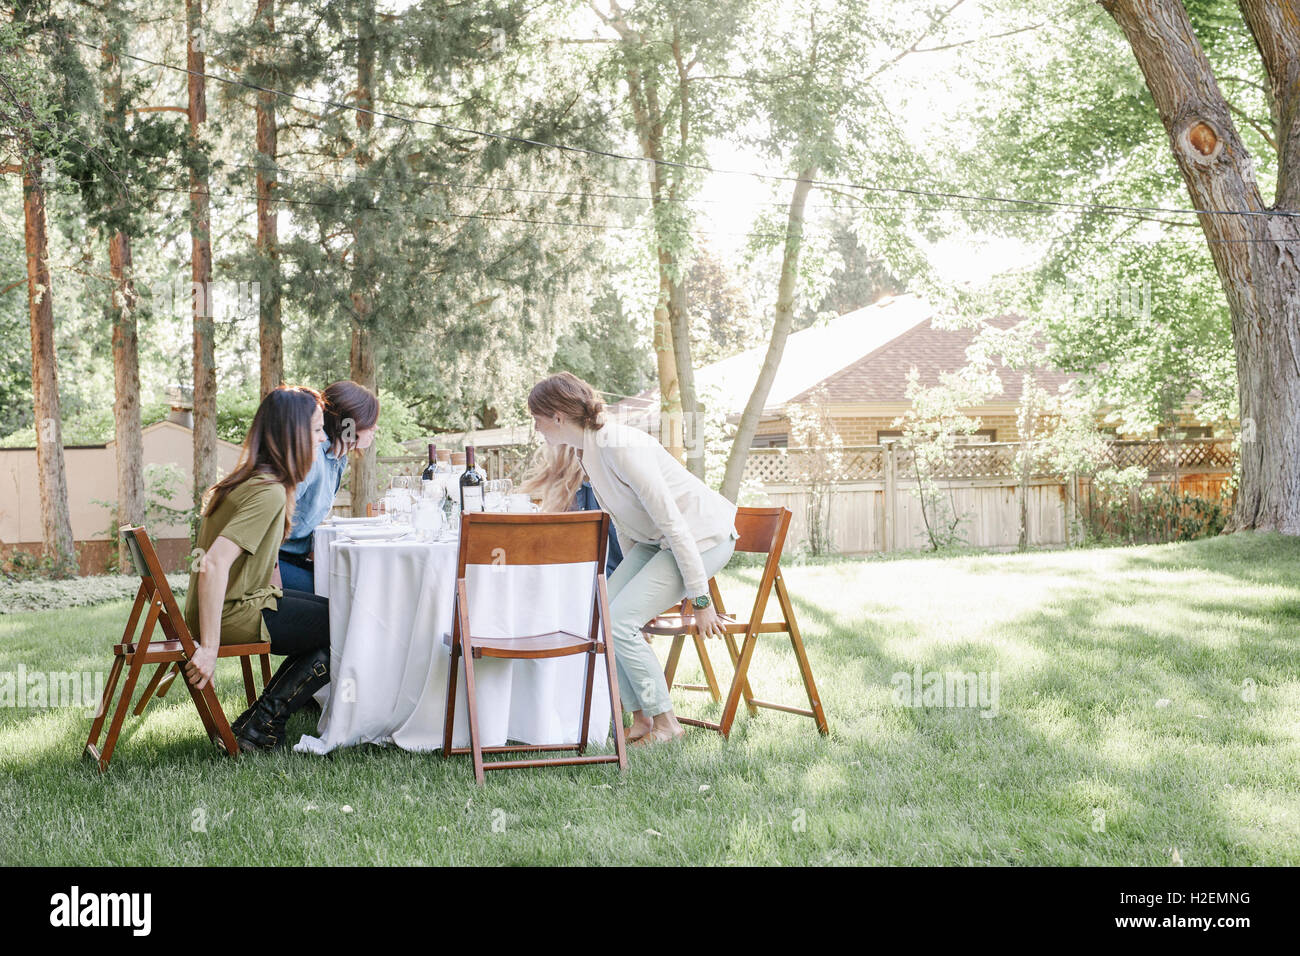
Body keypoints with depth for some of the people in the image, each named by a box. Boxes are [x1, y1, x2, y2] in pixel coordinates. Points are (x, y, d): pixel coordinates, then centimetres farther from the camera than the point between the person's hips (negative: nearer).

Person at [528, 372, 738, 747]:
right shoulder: (585, 451, 2)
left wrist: (700, 599, -23)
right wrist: (634, 573, 21)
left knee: (620, 621, -17)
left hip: (702, 536, -9)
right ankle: (641, 718, 6)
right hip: (654, 540, 9)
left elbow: (672, 523, -26)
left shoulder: (620, 447, -28)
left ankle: (665, 723, -2)